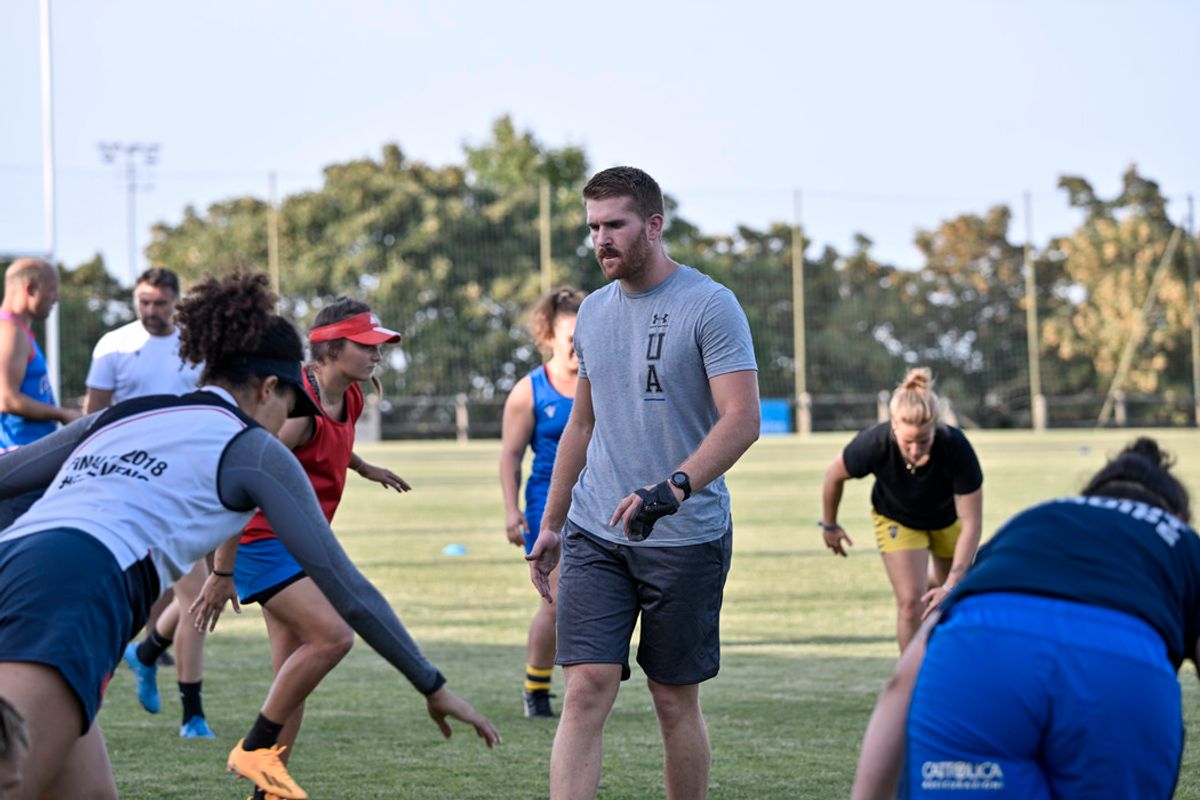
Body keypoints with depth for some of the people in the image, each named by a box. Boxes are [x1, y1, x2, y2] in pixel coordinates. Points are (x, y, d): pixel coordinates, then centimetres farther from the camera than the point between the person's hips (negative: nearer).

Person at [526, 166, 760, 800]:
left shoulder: (710, 306, -8)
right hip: (594, 534, 4)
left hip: (686, 536, -4)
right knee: (586, 690, -7)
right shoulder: (593, 311, 12)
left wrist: (671, 490, -30)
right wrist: (550, 525, 21)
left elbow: (741, 420, -16)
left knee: (675, 700, 4)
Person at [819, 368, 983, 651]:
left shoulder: (956, 447, -41)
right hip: (896, 518, -1)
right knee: (911, 602, -17)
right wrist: (829, 525, 0)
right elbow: (834, 475, -15)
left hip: (947, 518, 1)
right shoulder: (874, 444, -39)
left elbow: (971, 522, -35)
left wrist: (952, 585, -41)